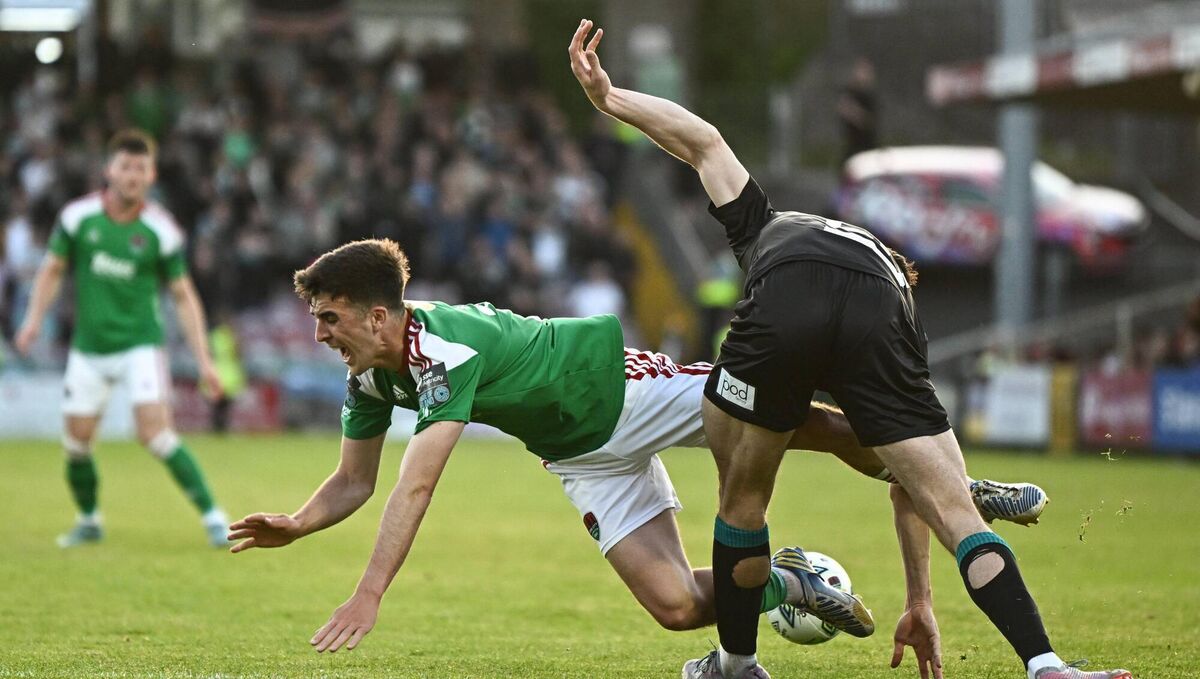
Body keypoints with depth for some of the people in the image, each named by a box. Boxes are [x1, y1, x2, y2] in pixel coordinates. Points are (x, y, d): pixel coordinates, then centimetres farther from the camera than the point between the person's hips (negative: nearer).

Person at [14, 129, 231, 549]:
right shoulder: (78, 216, -4)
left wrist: (203, 359, -6)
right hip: (88, 351, 3)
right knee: (76, 441, 4)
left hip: (140, 345, -3)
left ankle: (212, 516, -10)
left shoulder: (161, 230, -8)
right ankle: (89, 521, 29)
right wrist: (34, 319, -5)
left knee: (155, 433, -18)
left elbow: (183, 295, -1)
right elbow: (53, 270, 9)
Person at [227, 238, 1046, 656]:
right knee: (678, 604, -4)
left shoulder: (446, 346, -35)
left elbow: (416, 487, -43)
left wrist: (368, 598, -47)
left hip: (623, 385, -7)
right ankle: (788, 583, 23)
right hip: (582, 455, 7)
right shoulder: (371, 378, -9)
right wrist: (294, 525, -18)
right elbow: (355, 481, 4)